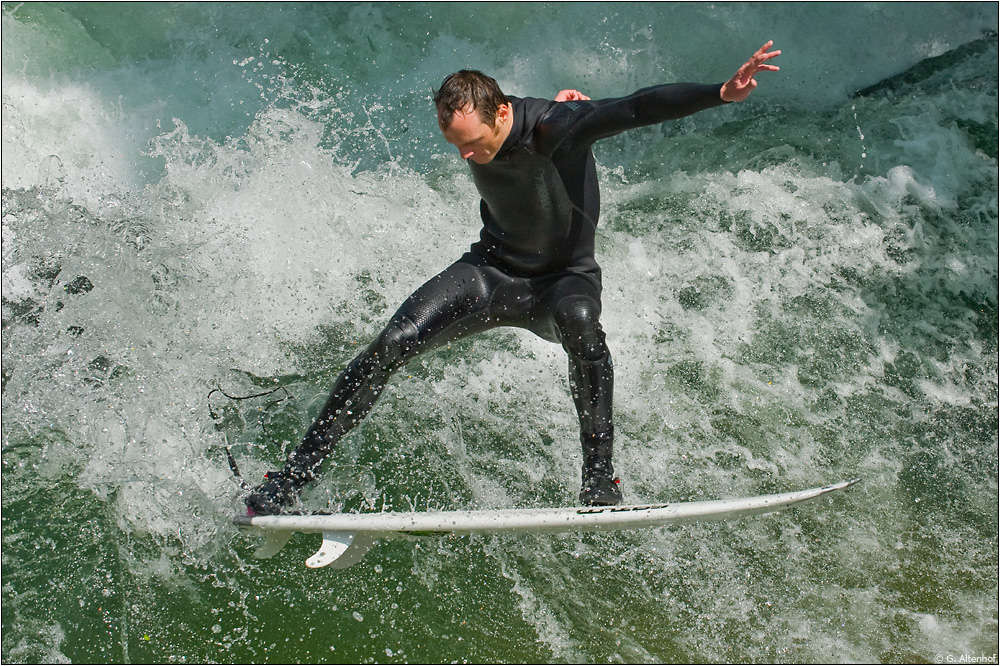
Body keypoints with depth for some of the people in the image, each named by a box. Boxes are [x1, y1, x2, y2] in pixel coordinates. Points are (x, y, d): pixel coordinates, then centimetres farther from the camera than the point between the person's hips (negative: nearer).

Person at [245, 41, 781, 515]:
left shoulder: (555, 124, -27)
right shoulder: (469, 126, -9)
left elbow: (638, 108, -41)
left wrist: (721, 93, -54)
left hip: (566, 276, -4)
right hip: (492, 269, 4)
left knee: (578, 321, -41)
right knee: (393, 344, -13)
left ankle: (599, 480, -33)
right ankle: (297, 473, -2)